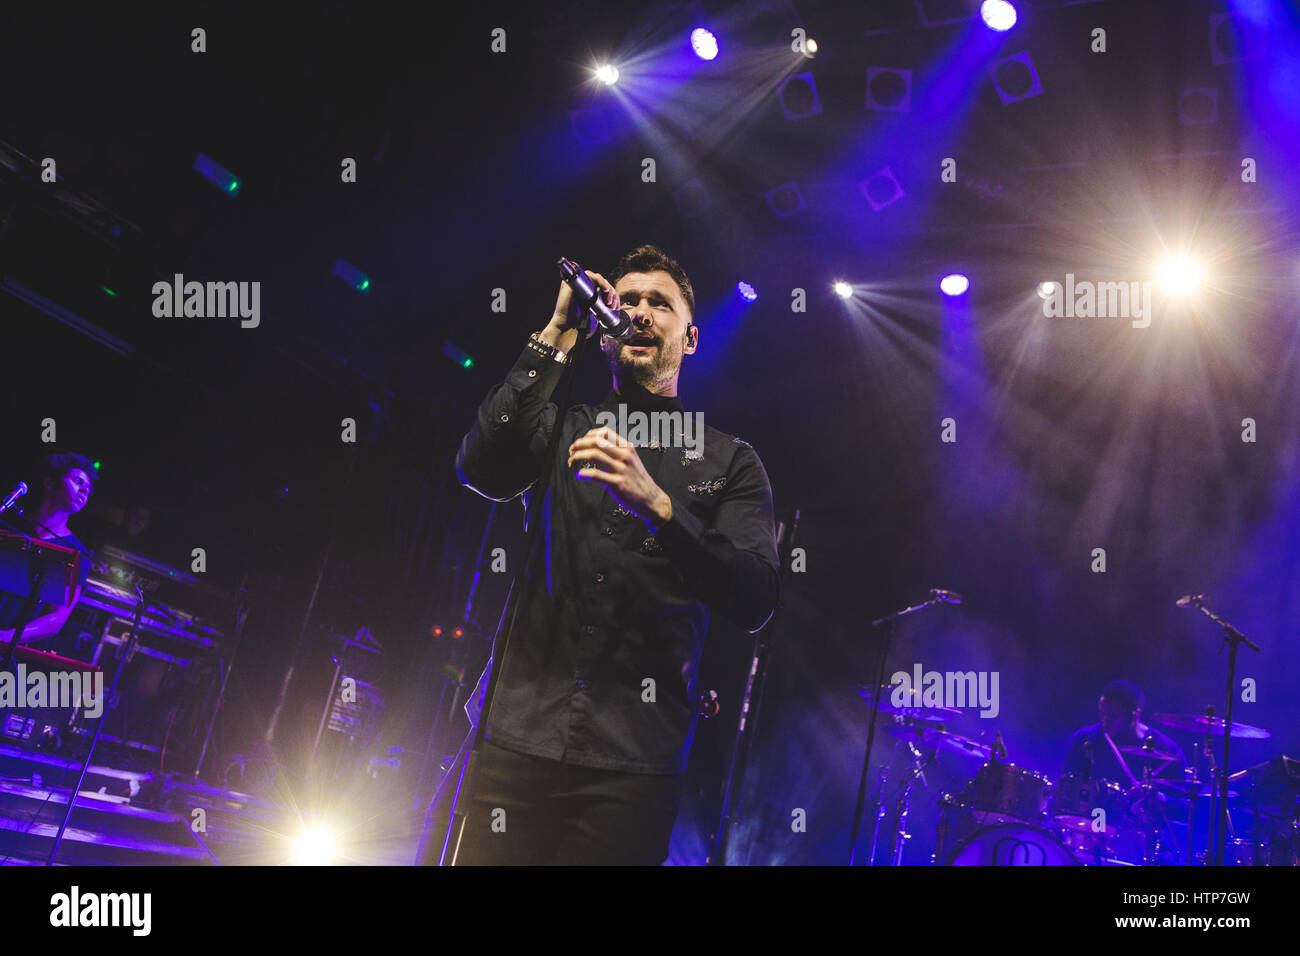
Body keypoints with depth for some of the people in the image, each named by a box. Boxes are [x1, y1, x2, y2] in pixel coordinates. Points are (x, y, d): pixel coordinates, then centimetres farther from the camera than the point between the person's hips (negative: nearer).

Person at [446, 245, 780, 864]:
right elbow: (481, 470, -6)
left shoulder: (728, 461, 10)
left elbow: (755, 603, -4)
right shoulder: (565, 429, 15)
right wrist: (556, 337, -6)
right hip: (524, 737, 1)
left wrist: (656, 505, -18)